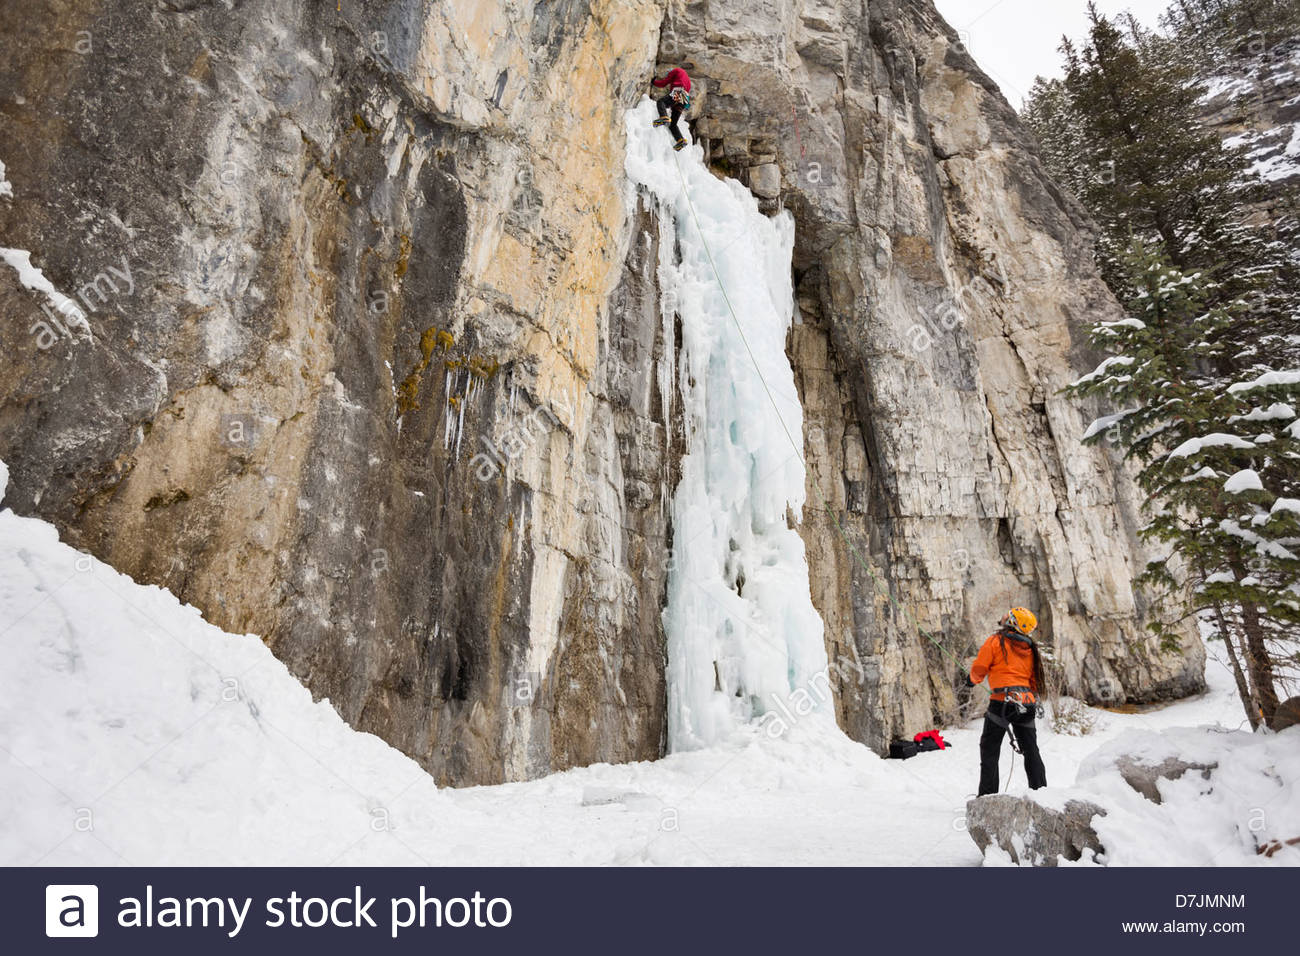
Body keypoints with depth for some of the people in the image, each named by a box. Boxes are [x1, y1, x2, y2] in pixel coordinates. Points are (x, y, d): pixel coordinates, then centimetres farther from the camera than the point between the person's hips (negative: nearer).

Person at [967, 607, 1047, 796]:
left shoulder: (996, 641, -3)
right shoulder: (1030, 649, 15)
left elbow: (979, 668, -2)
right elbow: (1034, 679, 18)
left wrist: (972, 680, 19)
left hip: (1002, 701, -5)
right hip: (1028, 702, 6)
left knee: (989, 748, 3)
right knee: (1031, 751, 16)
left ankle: (987, 794, 0)